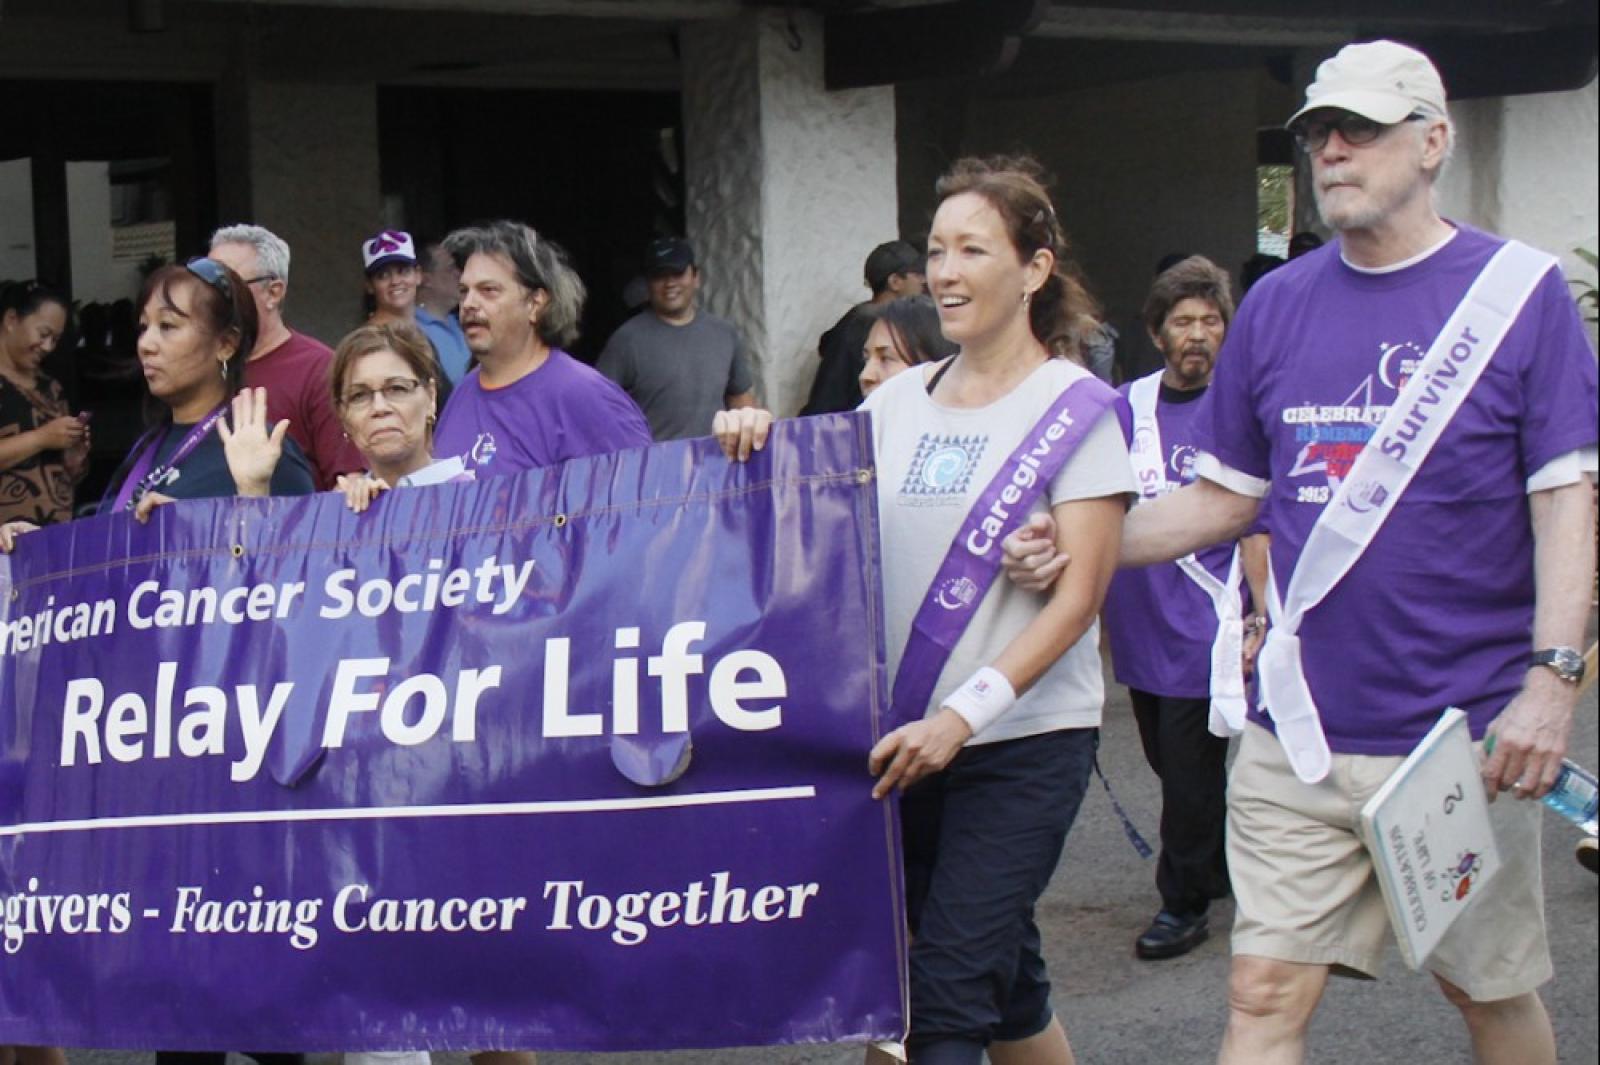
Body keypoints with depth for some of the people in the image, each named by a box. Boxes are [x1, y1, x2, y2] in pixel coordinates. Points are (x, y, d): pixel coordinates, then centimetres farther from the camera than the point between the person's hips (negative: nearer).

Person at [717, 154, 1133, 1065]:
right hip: (905, 733, 5)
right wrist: (758, 443, -11)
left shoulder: (1075, 406, -6)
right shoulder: (901, 400, 9)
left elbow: (1079, 597, -12)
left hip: (1025, 737, -5)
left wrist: (965, 712, -22)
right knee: (1000, 972, 15)